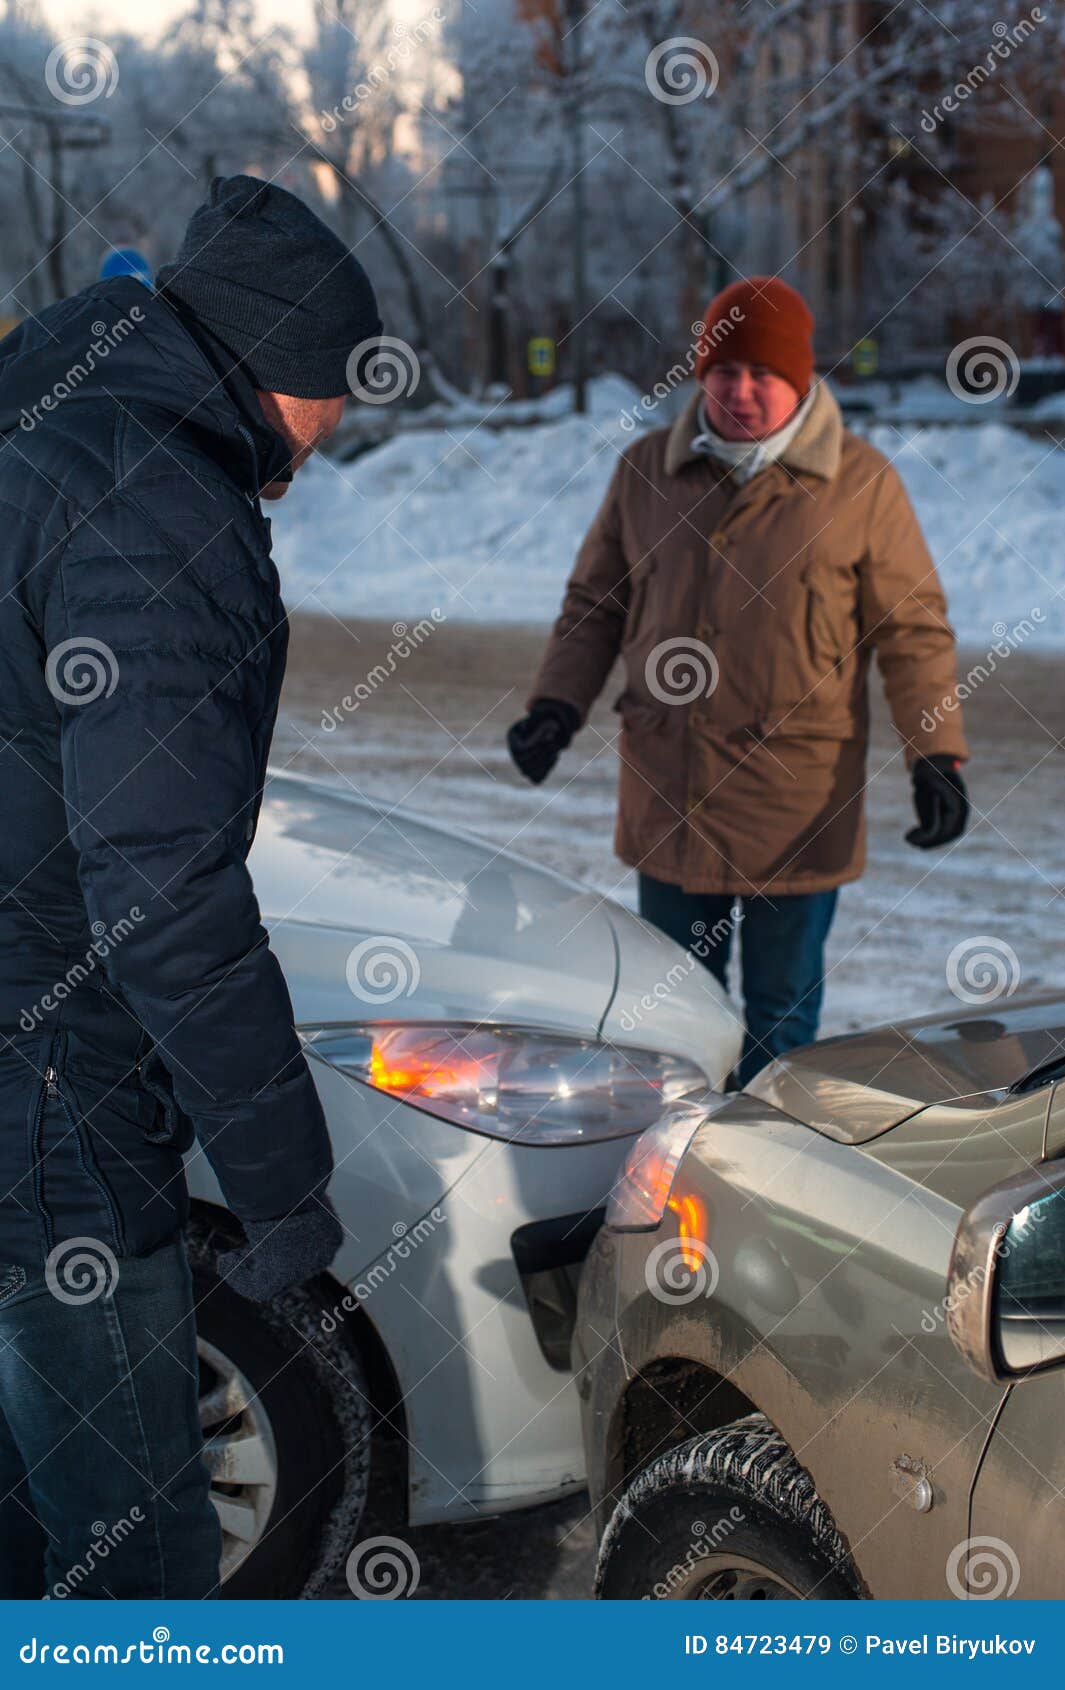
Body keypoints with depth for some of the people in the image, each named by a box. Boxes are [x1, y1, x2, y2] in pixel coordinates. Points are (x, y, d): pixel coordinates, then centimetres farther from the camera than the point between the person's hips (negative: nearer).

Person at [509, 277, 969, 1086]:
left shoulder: (861, 482, -4)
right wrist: (558, 703, -2)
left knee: (781, 1008, 8)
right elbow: (594, 602, 13)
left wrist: (937, 755, -10)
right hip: (668, 798, 3)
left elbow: (914, 627, -1)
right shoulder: (646, 469, 5)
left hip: (799, 804, -3)